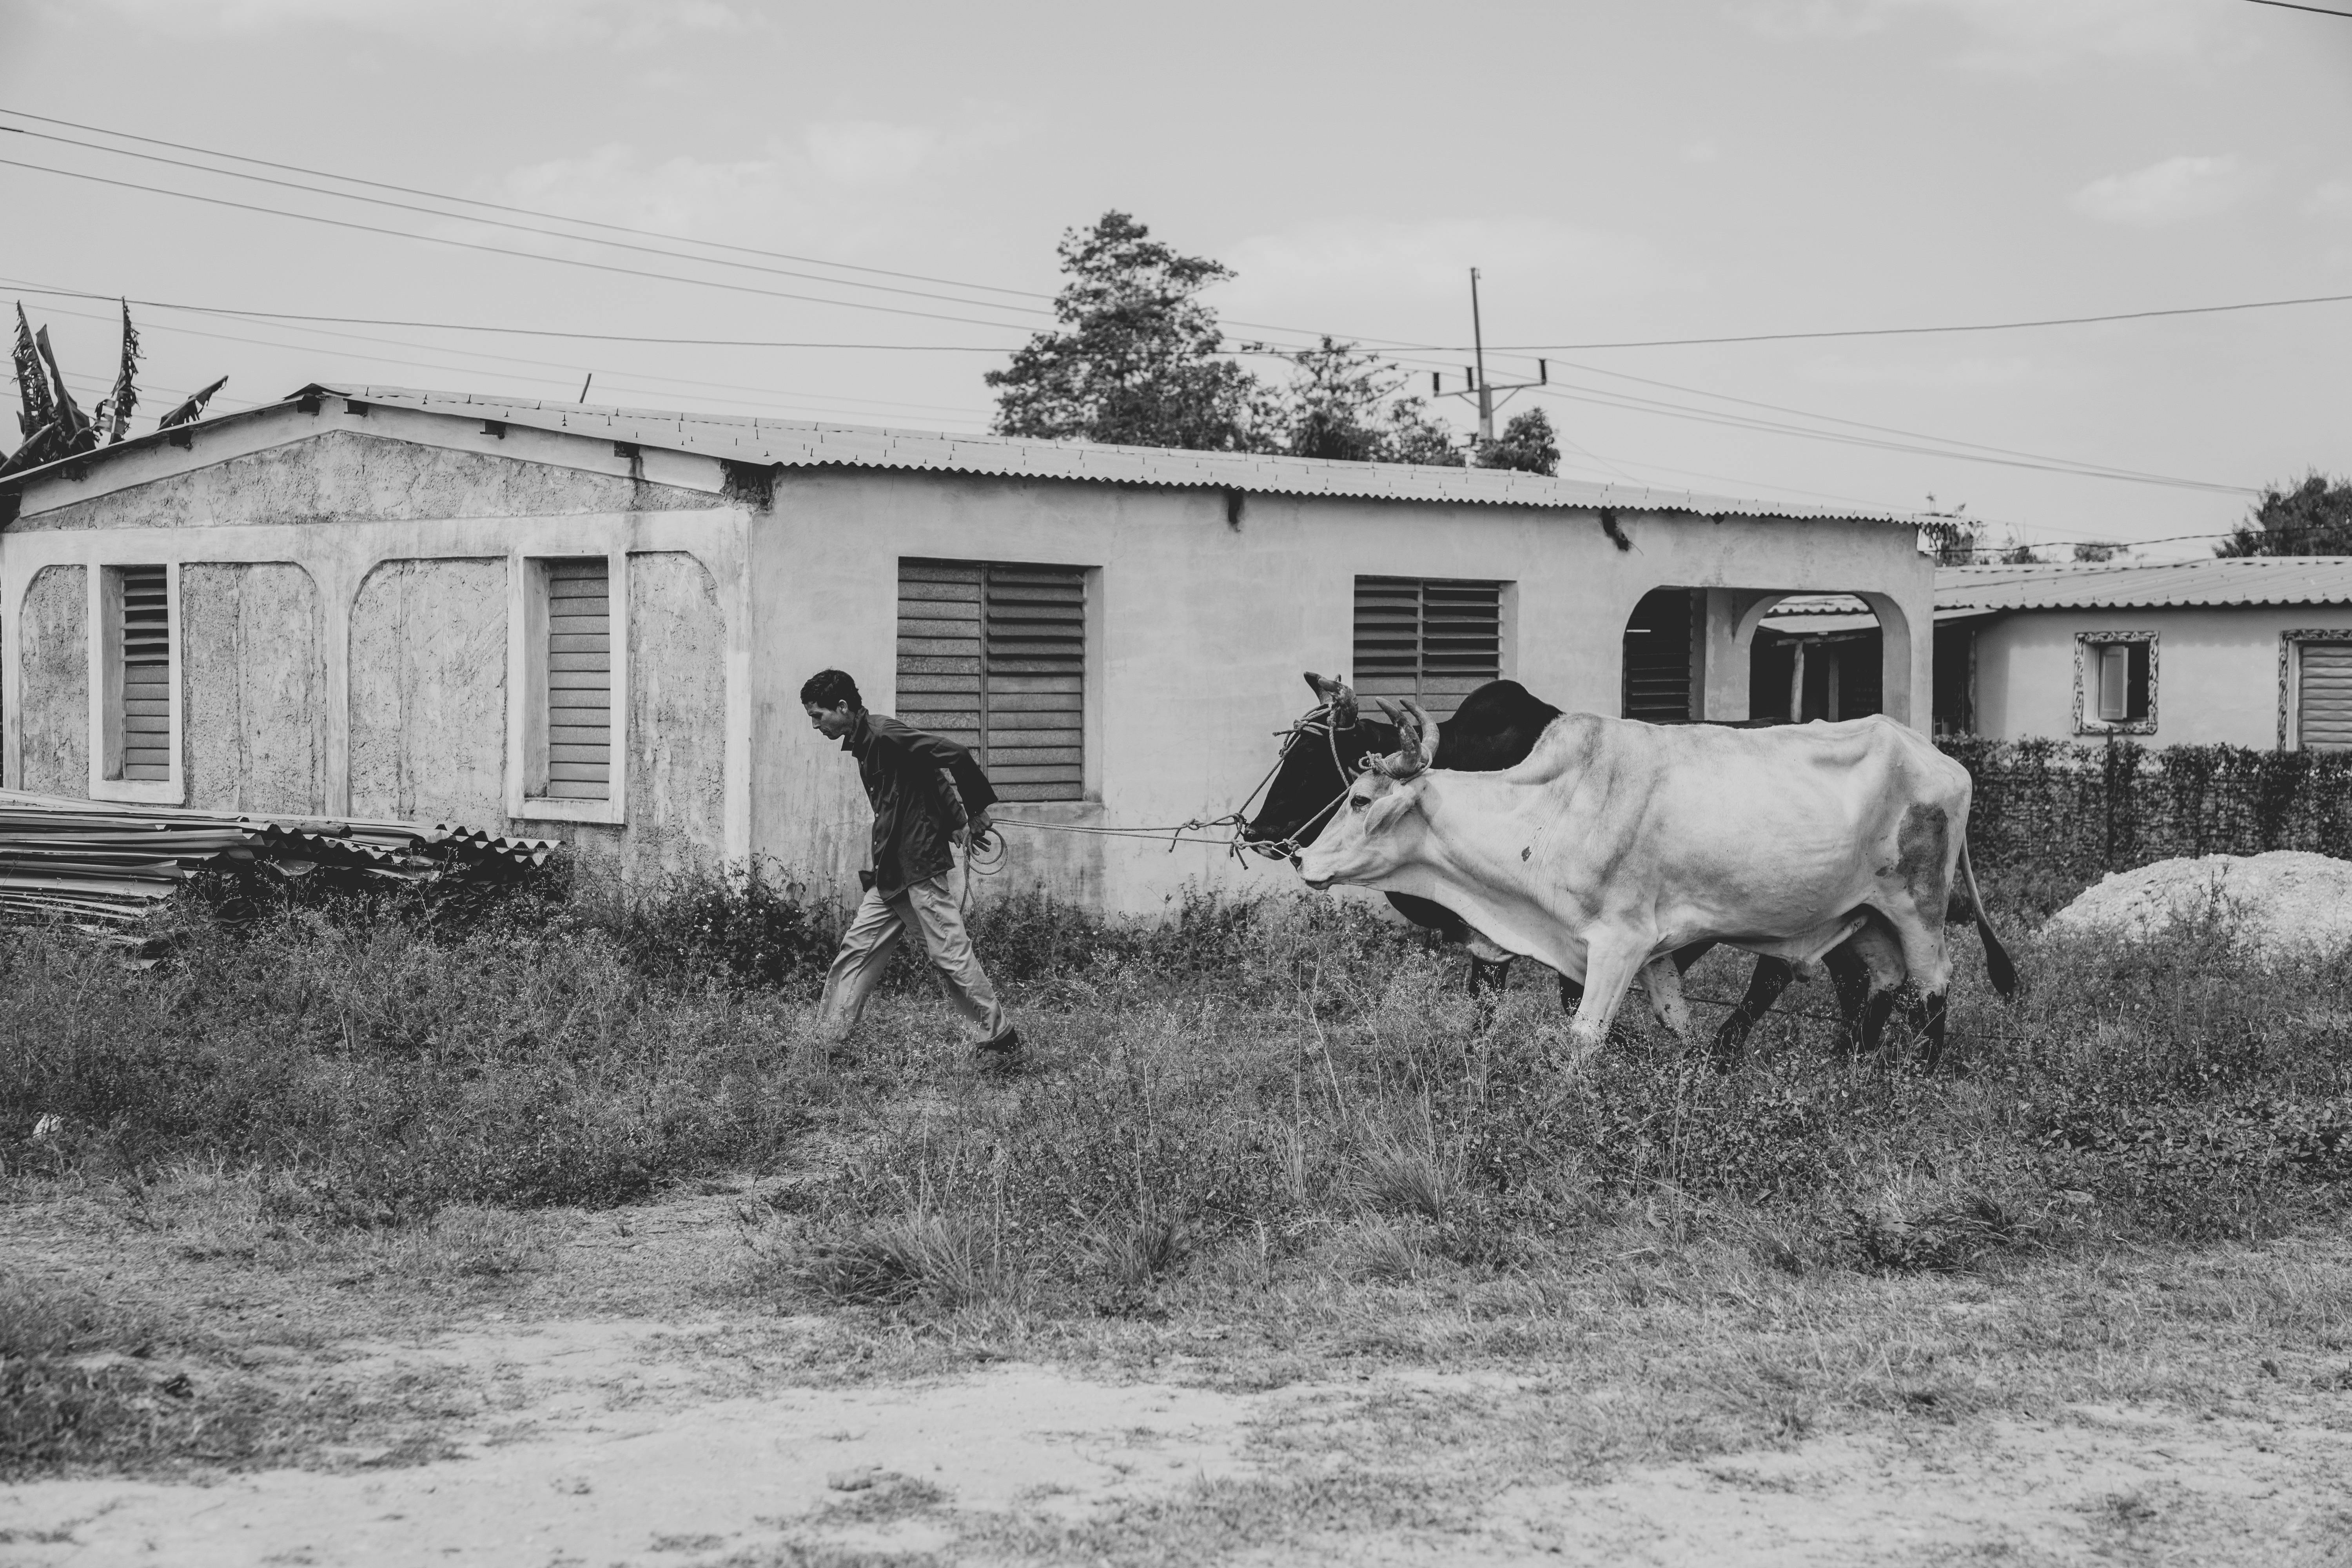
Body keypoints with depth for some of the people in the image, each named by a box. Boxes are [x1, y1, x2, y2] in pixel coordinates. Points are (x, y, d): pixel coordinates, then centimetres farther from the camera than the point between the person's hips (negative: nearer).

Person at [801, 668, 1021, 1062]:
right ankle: (832, 1046, 7)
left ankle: (1000, 1039, 7)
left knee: (950, 955, -4)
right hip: (892, 872, 10)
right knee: (857, 949, 6)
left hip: (924, 864, -10)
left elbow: (955, 755, -23)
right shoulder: (862, 743, 14)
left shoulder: (883, 734, -17)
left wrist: (975, 812, -13)